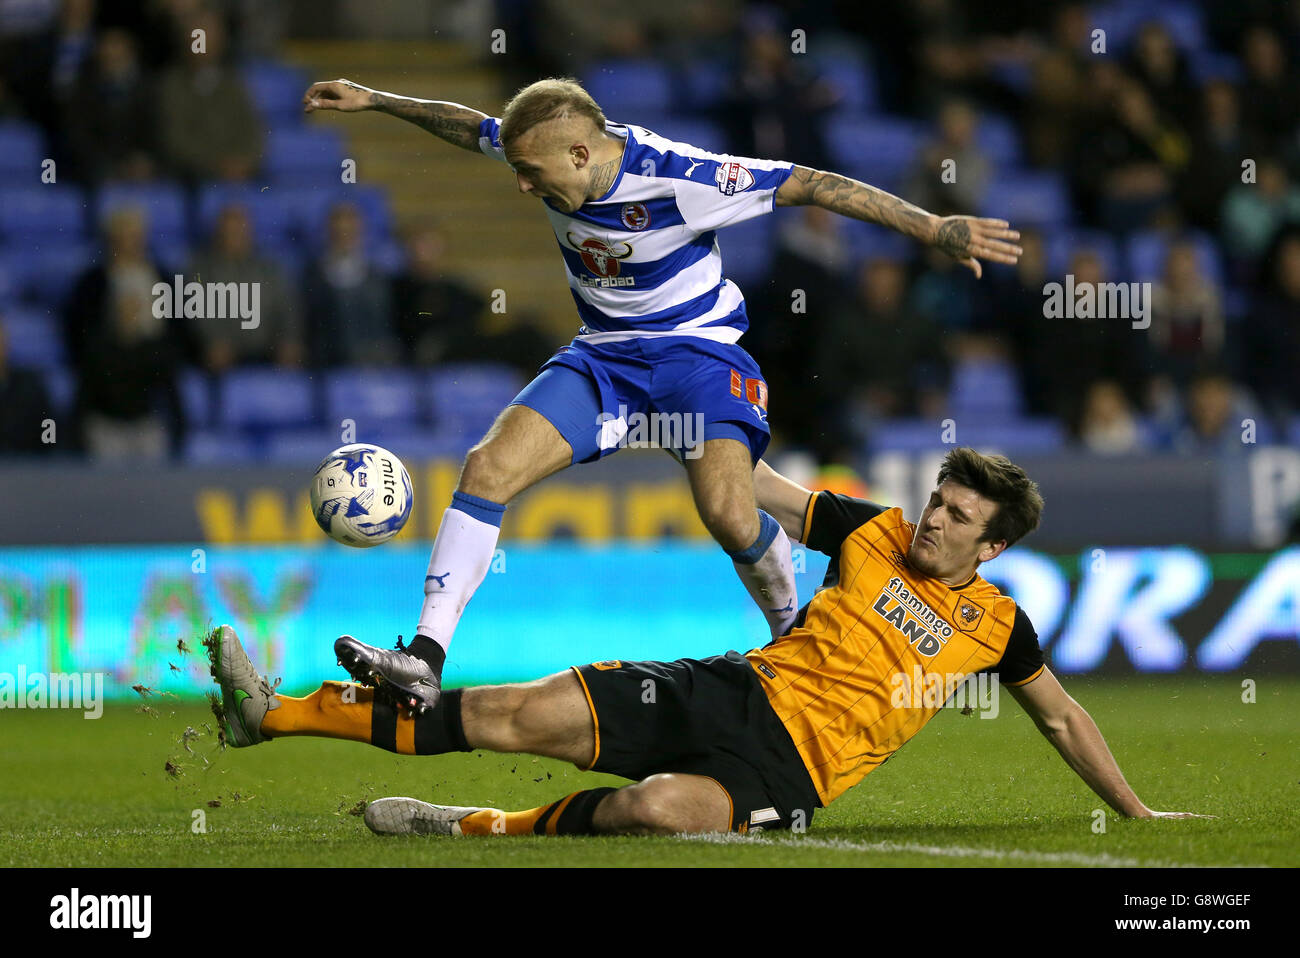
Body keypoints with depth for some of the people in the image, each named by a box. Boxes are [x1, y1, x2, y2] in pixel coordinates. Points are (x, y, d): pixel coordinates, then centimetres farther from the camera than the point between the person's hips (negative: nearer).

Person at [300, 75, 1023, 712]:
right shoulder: (550, 149, -8)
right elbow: (469, 126, 14)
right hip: (604, 355, 6)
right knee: (489, 467, -15)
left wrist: (936, 229, -23)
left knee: (729, 514, -28)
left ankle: (796, 636, 3)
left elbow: (810, 184, -22)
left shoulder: (679, 177, -26)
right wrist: (375, 100, 19)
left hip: (696, 344, -6)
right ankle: (425, 663, -19)